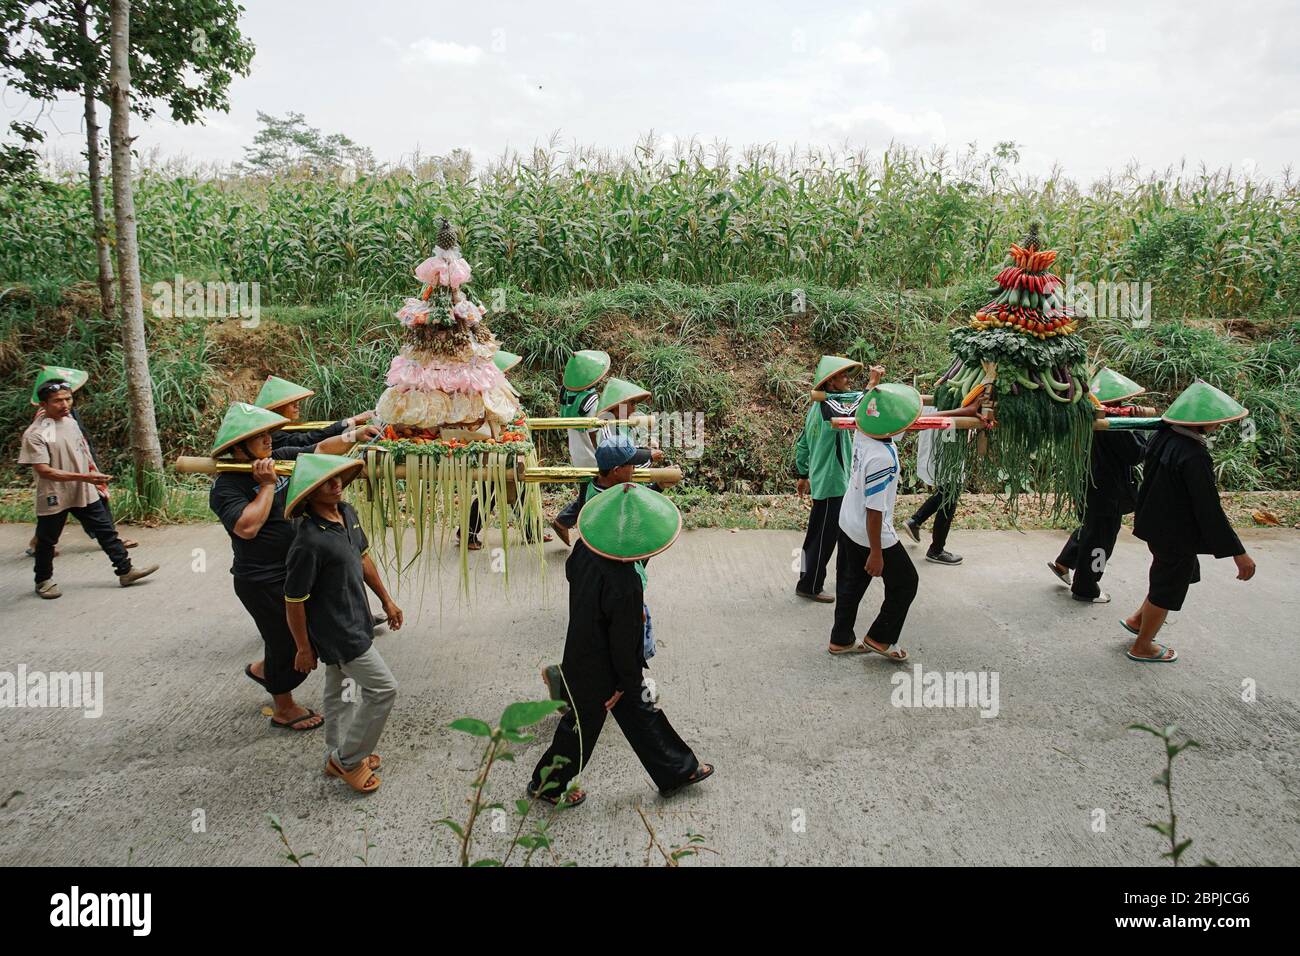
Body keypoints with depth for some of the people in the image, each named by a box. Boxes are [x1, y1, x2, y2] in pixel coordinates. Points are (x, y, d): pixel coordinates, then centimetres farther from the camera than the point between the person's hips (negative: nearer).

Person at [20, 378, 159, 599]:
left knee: (107, 531, 6)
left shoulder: (71, 422, 4)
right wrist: (84, 477, -30)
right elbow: (43, 470, -24)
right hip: (54, 498, -6)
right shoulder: (35, 434, -18)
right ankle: (43, 581, 30)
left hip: (85, 493, 6)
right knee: (47, 541, 11)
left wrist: (97, 479, 17)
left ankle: (125, 571, 13)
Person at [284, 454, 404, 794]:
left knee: (340, 689, 22)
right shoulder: (309, 541, -29)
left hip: (355, 620, 8)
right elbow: (294, 601, -20)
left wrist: (386, 600, 17)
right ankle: (348, 760, 15)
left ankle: (338, 756, 40)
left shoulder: (347, 513, -3)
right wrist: (304, 648, -11)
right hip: (336, 630, -8)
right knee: (382, 689, -3)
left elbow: (363, 558, 13)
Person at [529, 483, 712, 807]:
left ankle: (677, 771, 41)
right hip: (600, 669, -8)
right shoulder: (625, 585, -38)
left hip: (582, 645, 8)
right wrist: (628, 680, -9)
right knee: (582, 724, 17)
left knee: (641, 711, 22)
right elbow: (625, 641, -26)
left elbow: (570, 572, 7)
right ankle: (546, 784, 41)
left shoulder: (585, 549, -17)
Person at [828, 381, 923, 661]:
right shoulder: (882, 458, -34)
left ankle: (841, 639, 33)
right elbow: (874, 510, -28)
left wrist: (875, 382, 27)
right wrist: (876, 553, -21)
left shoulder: (861, 435, -13)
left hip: (848, 525, 8)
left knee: (851, 581, 21)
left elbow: (866, 398, 14)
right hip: (871, 534, -8)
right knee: (904, 583, 13)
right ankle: (879, 638, 22)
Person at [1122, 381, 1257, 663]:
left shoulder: (1164, 437, -5)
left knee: (1186, 572, 27)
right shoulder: (1194, 456, -29)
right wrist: (1237, 552, -21)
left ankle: (1137, 619, 35)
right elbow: (1209, 508, -27)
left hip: (1156, 523, 8)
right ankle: (1142, 647, 28)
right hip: (1178, 533, -8)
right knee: (1168, 589, 11)